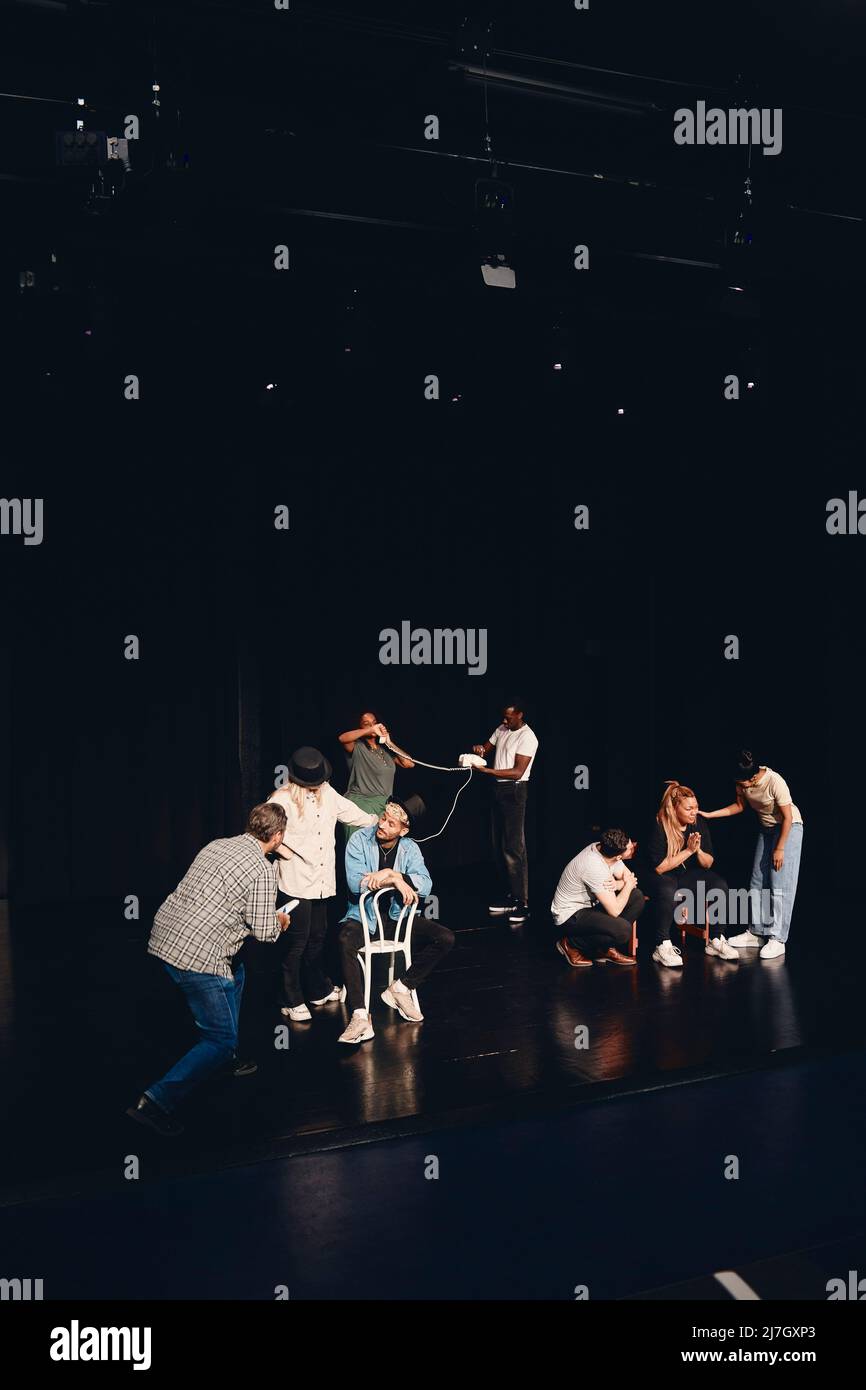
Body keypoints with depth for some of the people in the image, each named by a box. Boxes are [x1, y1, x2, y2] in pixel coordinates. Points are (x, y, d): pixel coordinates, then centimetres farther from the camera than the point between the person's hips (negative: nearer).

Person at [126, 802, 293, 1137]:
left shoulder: (216, 845, 13)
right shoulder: (263, 870, -9)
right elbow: (263, 931, -9)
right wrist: (278, 921, 14)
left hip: (162, 937, 9)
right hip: (196, 957, -9)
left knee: (235, 972, 32)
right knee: (220, 1040, -1)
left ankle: (227, 1058, 37)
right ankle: (157, 1101, -12)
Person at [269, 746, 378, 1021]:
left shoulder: (328, 794, 9)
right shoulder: (284, 798, -11)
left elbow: (353, 814, 21)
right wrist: (280, 847, -12)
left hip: (322, 880, 6)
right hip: (297, 881, -6)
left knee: (317, 936, 17)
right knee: (298, 941, -2)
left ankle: (319, 990, 33)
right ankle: (292, 1002, 7)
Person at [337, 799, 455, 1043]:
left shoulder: (410, 848, 0)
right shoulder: (360, 840, -8)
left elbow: (426, 885, -13)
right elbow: (355, 882, -20)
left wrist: (392, 874, -26)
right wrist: (397, 881, -22)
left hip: (398, 915, 3)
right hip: (363, 916, -3)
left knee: (446, 939, -13)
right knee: (346, 941, -36)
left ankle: (401, 988, -5)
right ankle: (360, 1016, -39)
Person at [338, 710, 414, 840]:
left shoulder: (385, 750, 18)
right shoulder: (357, 747, 1)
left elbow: (409, 764, 9)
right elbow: (343, 738, -22)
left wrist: (389, 743, 4)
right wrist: (371, 730, -26)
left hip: (383, 805, 5)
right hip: (360, 803, -5)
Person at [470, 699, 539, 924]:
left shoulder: (527, 738, -14)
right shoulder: (502, 730, 11)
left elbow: (517, 772, -19)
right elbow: (486, 748, 23)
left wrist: (485, 770, -22)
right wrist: (479, 749, -2)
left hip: (514, 790, -9)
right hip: (499, 789, 9)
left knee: (514, 847, -11)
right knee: (500, 845, 9)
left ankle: (522, 904, -9)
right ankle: (512, 897, 16)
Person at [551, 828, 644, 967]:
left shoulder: (603, 848, -7)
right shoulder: (595, 868, -32)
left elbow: (630, 878, 5)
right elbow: (615, 911, -28)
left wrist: (616, 884, -18)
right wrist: (628, 885, -12)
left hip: (588, 904, 9)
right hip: (570, 916, -9)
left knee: (637, 897, -2)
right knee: (623, 930, -28)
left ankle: (606, 948, 3)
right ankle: (571, 944, -4)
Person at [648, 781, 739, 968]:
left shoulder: (699, 823, -2)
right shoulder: (659, 826, -18)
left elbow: (708, 864, 4)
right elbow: (659, 867, -21)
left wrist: (698, 851, -18)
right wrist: (688, 850, -23)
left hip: (689, 875, 6)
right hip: (661, 877, -6)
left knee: (720, 886, -18)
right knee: (668, 892, -39)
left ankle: (716, 941, -8)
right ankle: (662, 947, -30)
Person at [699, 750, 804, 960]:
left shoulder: (775, 782, -32)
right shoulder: (743, 782, -13)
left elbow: (788, 818, -23)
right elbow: (740, 806, 4)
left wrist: (779, 848, -19)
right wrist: (710, 815, -5)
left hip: (789, 827, -7)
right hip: (766, 828, 7)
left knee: (780, 884, -11)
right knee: (758, 882, 7)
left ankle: (777, 940, -10)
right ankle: (757, 932, 15)